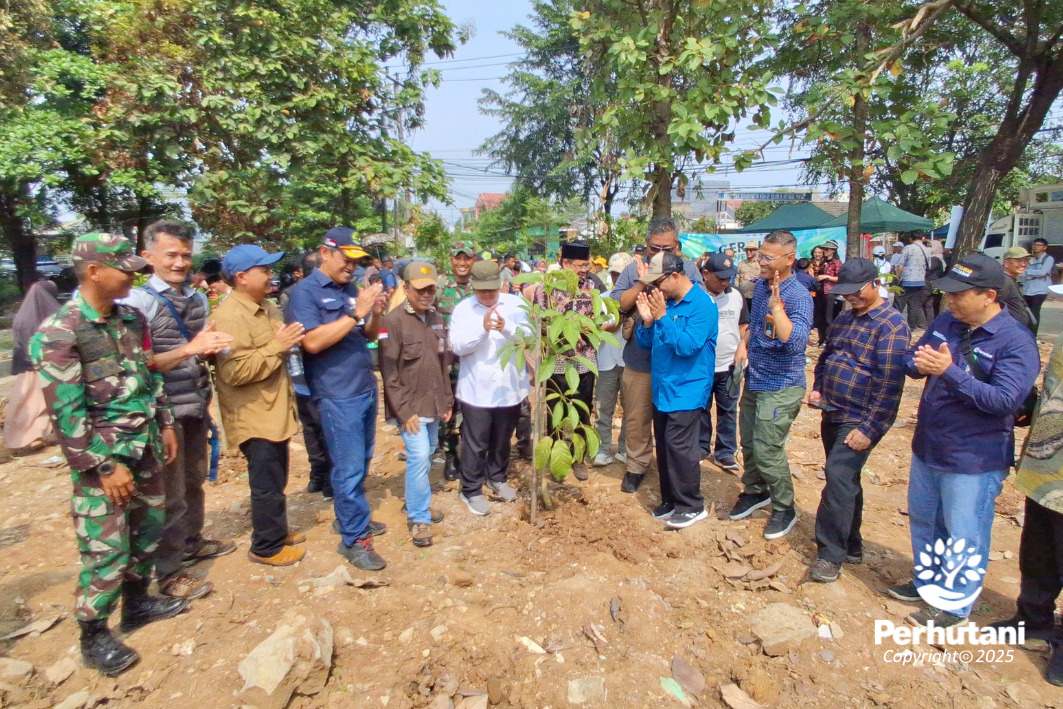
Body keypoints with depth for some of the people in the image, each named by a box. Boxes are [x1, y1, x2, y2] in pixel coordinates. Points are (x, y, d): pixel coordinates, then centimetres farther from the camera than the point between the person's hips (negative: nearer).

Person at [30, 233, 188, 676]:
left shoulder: (132, 318, 3)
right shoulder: (59, 332, -17)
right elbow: (65, 411, -18)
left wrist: (165, 425, 13)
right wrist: (106, 467, -17)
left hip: (144, 447, 7)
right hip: (101, 457, -7)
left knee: (148, 527, 18)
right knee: (106, 549, 1)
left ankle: (136, 602, 38)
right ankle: (93, 637, 20)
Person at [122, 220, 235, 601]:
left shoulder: (198, 299, 7)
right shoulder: (138, 302, -12)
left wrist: (213, 347, -6)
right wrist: (189, 349, -29)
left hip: (197, 407, 6)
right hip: (164, 412, -6)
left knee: (195, 481, 20)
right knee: (170, 494, 4)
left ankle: (192, 541, 39)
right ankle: (169, 572, 18)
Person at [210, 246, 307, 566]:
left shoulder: (267, 308, 12)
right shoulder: (229, 317, -19)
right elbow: (234, 372, -26)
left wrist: (290, 342, 9)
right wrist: (276, 347, -23)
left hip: (275, 410, 9)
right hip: (254, 416, -9)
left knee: (275, 480, 20)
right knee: (267, 484, 1)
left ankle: (277, 531, 36)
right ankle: (267, 547, 18)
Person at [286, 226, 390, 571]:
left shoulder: (352, 289, 11)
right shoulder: (305, 291, -9)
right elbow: (313, 342, -21)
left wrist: (376, 314, -6)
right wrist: (356, 313, -23)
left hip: (366, 388, 7)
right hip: (337, 395, -7)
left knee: (361, 462, 17)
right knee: (349, 468, -2)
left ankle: (351, 516, 33)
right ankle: (354, 538, 10)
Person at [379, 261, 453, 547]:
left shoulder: (437, 319, 7)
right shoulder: (393, 321, -12)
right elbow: (388, 371, -13)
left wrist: (448, 400, 12)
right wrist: (404, 411, -15)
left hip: (435, 405, 6)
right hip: (411, 407, -6)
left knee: (425, 457, 15)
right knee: (418, 457, -10)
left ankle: (417, 504, 33)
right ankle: (419, 518, 6)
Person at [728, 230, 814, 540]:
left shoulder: (798, 297, -19)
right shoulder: (760, 286, 4)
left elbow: (795, 342, -34)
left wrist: (776, 306, -38)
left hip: (781, 386, -8)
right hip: (754, 380, 8)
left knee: (767, 450, -4)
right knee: (749, 443, 18)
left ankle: (784, 509, 18)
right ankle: (755, 492, 39)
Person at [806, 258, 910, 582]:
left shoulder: (892, 325, -13)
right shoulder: (844, 318, 12)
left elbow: (889, 384, -18)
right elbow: (825, 357, 24)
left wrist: (869, 429, -20)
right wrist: (817, 388, 7)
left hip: (859, 421, -8)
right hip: (832, 415, 8)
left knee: (838, 477, -12)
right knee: (845, 481, 16)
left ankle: (831, 554, 0)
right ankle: (851, 546, 30)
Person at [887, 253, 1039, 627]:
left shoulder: (1015, 342, -17)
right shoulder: (945, 322, 2)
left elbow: (1006, 400, -25)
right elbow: (911, 362, 9)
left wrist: (950, 372, -33)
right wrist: (919, 363, -15)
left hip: (973, 460, -7)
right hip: (926, 448, 7)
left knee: (964, 536, 10)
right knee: (922, 520, 22)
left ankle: (954, 603, 29)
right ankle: (928, 580, 43)